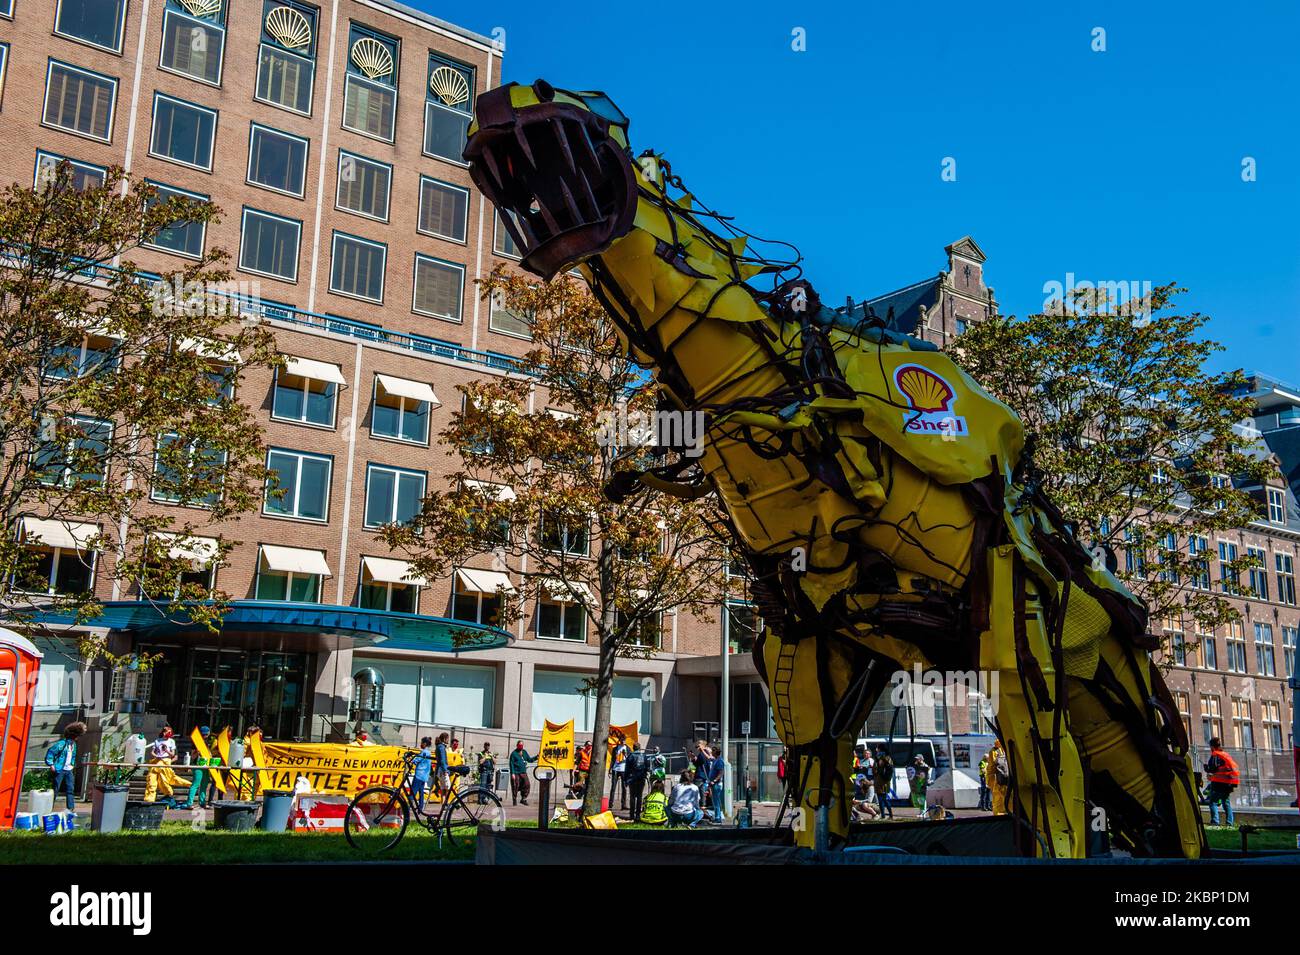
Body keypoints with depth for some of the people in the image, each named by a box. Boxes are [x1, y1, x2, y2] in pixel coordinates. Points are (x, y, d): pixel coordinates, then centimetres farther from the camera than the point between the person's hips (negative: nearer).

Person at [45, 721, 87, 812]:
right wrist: (51, 764, -18)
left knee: (70, 789, 2)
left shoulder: (74, 744, 10)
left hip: (68, 770, 7)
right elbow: (50, 752, -17)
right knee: (55, 789, 0)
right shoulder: (62, 743, -16)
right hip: (59, 770, -7)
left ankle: (70, 808, 4)